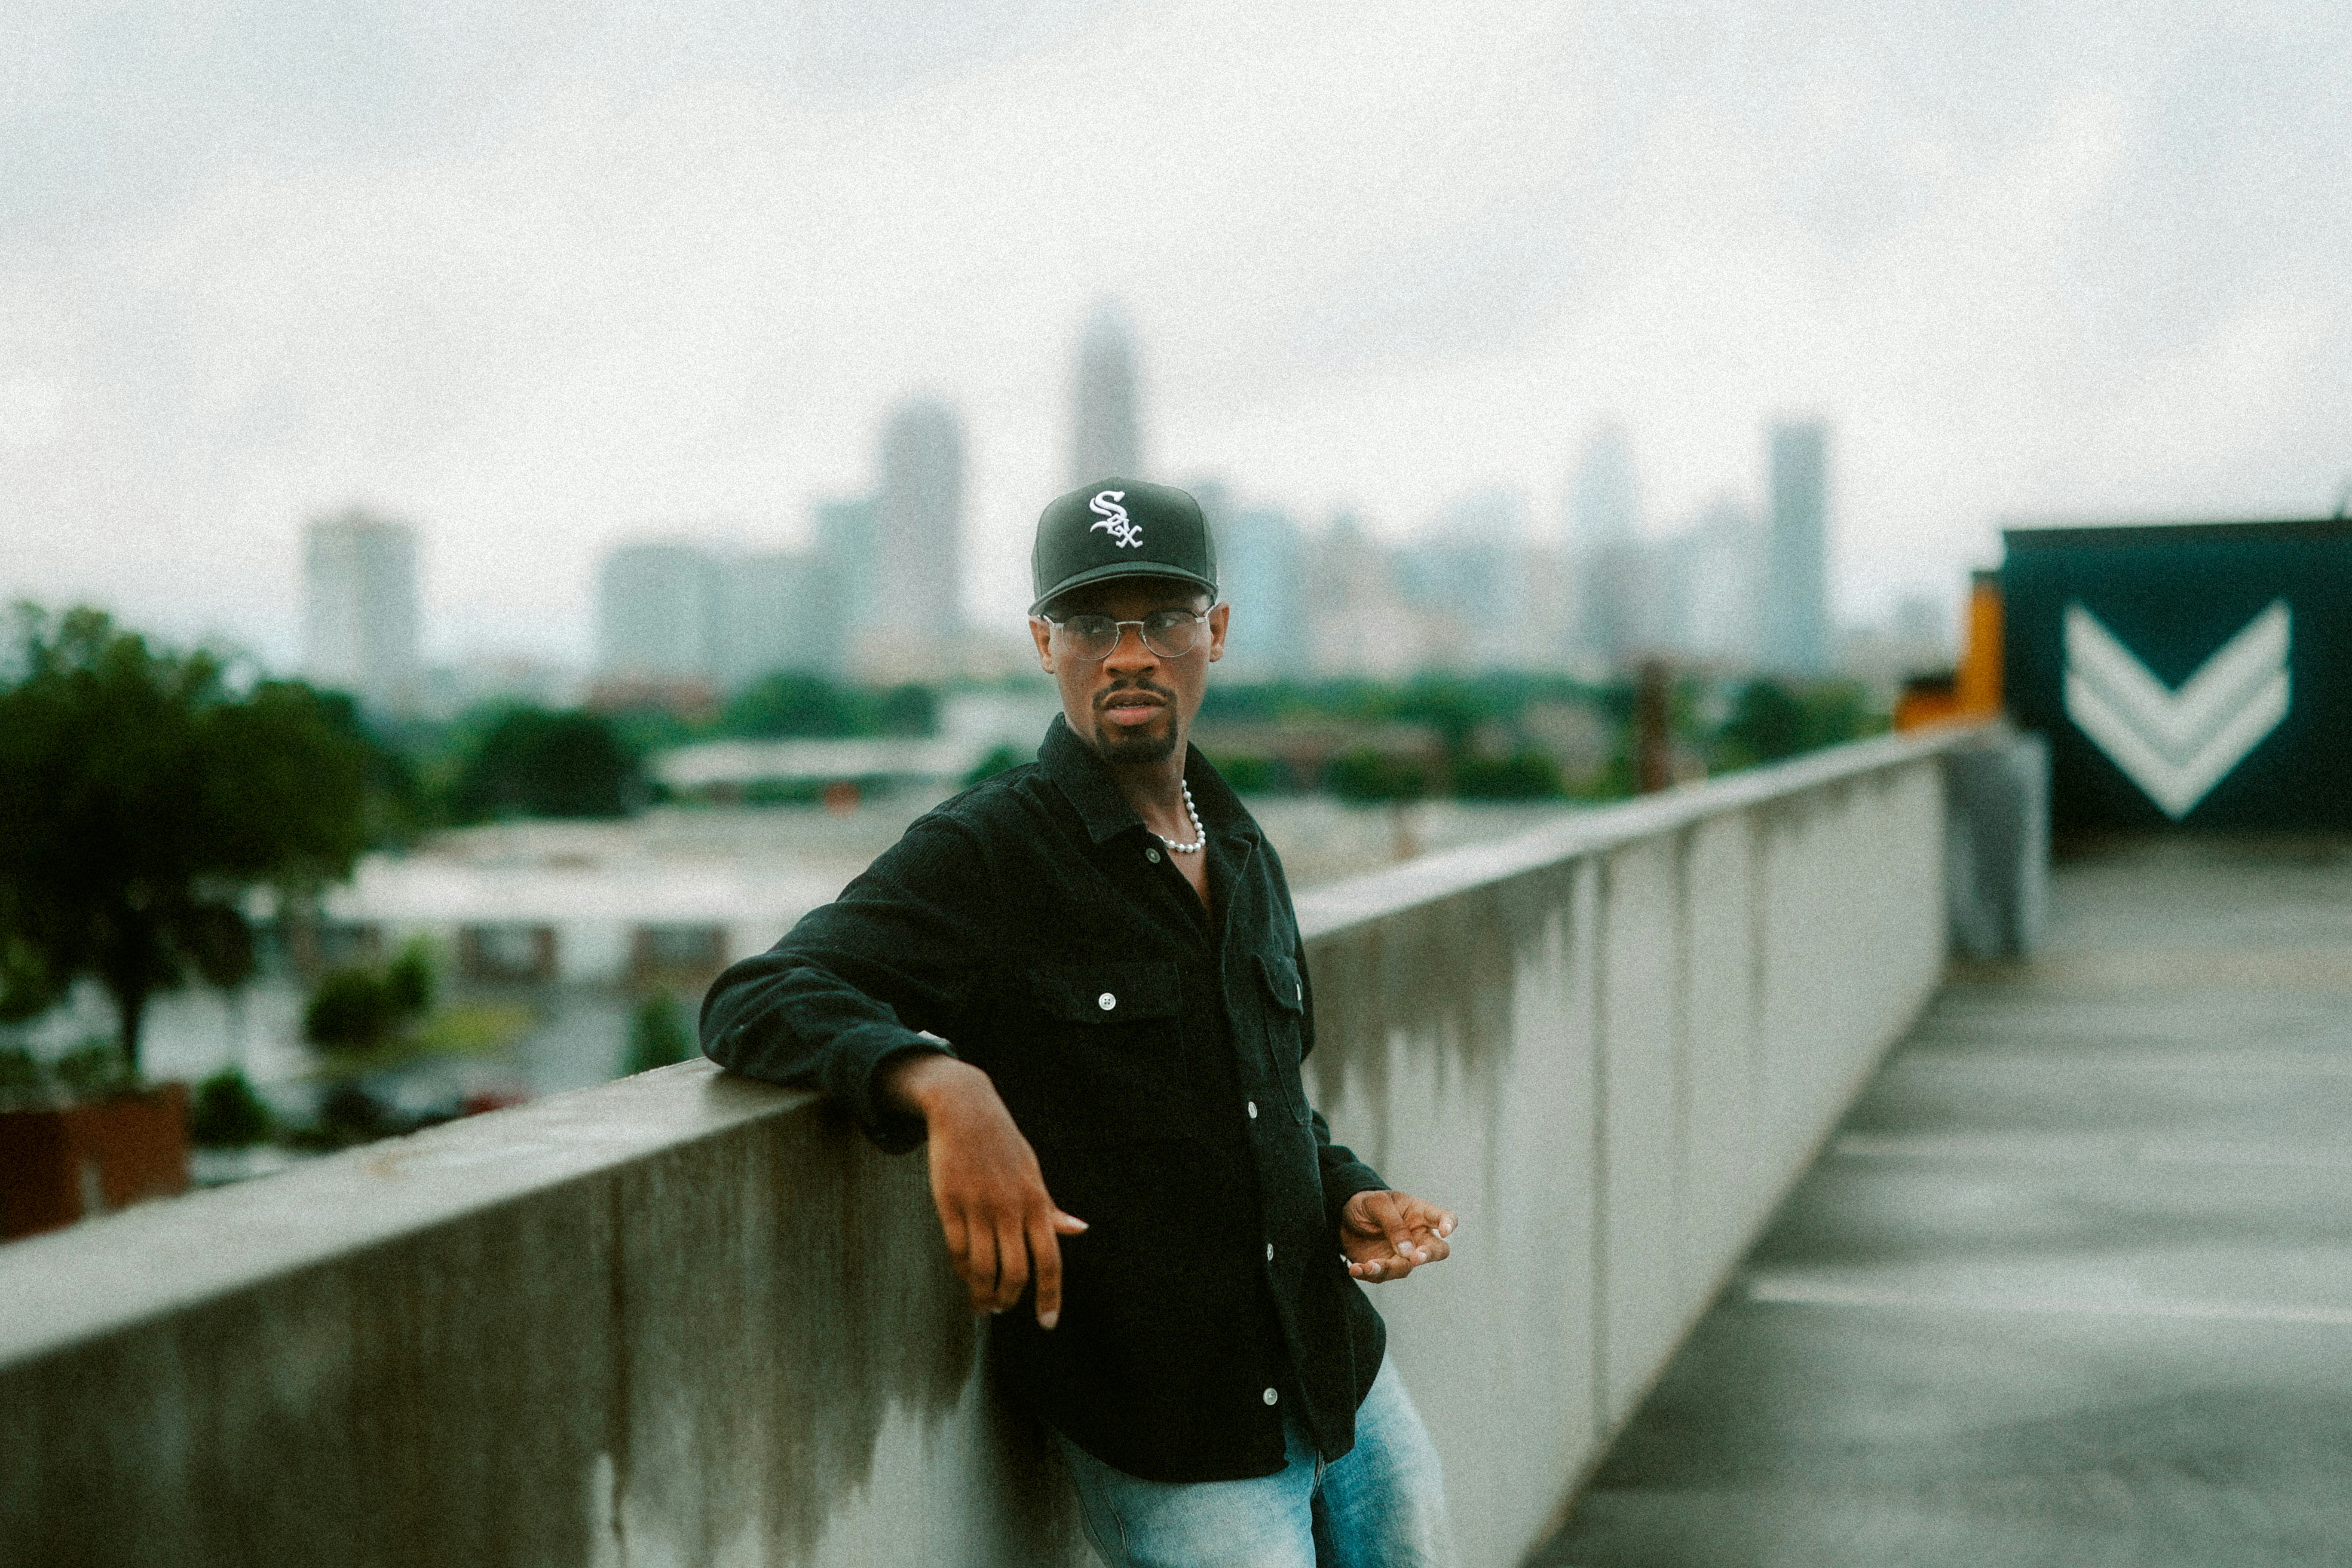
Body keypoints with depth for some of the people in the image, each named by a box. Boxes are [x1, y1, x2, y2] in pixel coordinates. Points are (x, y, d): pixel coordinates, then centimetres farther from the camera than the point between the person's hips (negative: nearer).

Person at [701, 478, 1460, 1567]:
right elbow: (757, 1000, -24)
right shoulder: (982, 856, -12)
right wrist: (946, 1086, -42)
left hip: (1345, 1378, 7)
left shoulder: (1244, 856, 11)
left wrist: (1351, 1198, 4)